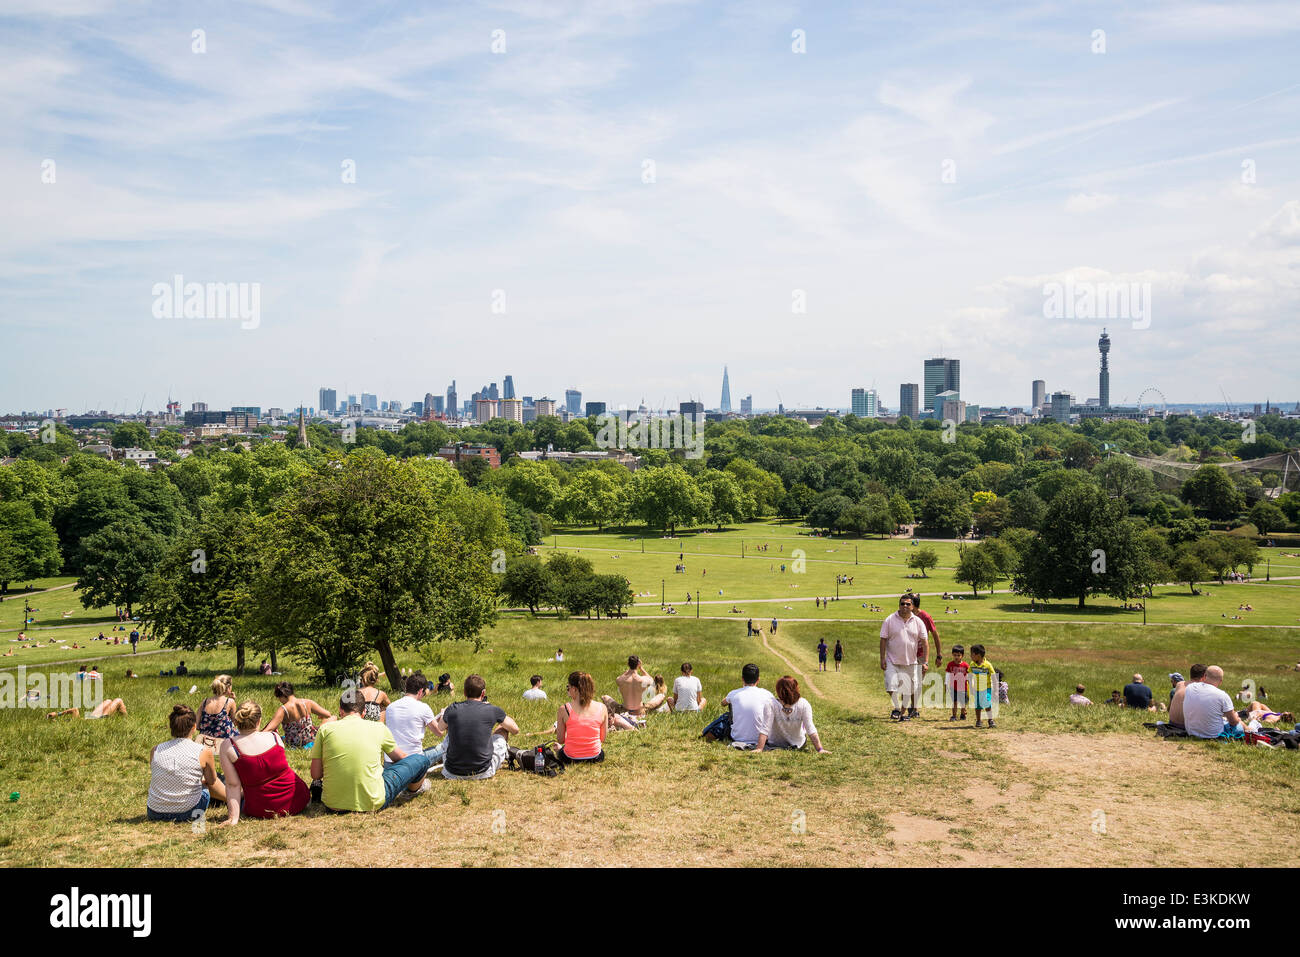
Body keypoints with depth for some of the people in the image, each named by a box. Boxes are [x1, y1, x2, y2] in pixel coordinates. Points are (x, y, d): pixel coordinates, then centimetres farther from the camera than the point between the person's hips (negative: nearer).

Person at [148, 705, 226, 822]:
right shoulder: (204, 752, -11)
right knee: (207, 786, 26)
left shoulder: (156, 750, -3)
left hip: (154, 815, 3)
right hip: (188, 814, -3)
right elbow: (211, 781, 6)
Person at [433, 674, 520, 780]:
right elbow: (515, 730, 11)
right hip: (482, 773, -2)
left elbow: (439, 729, 21)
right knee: (503, 730, 21)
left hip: (452, 773, 2)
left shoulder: (452, 709, -2)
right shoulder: (492, 710, -7)